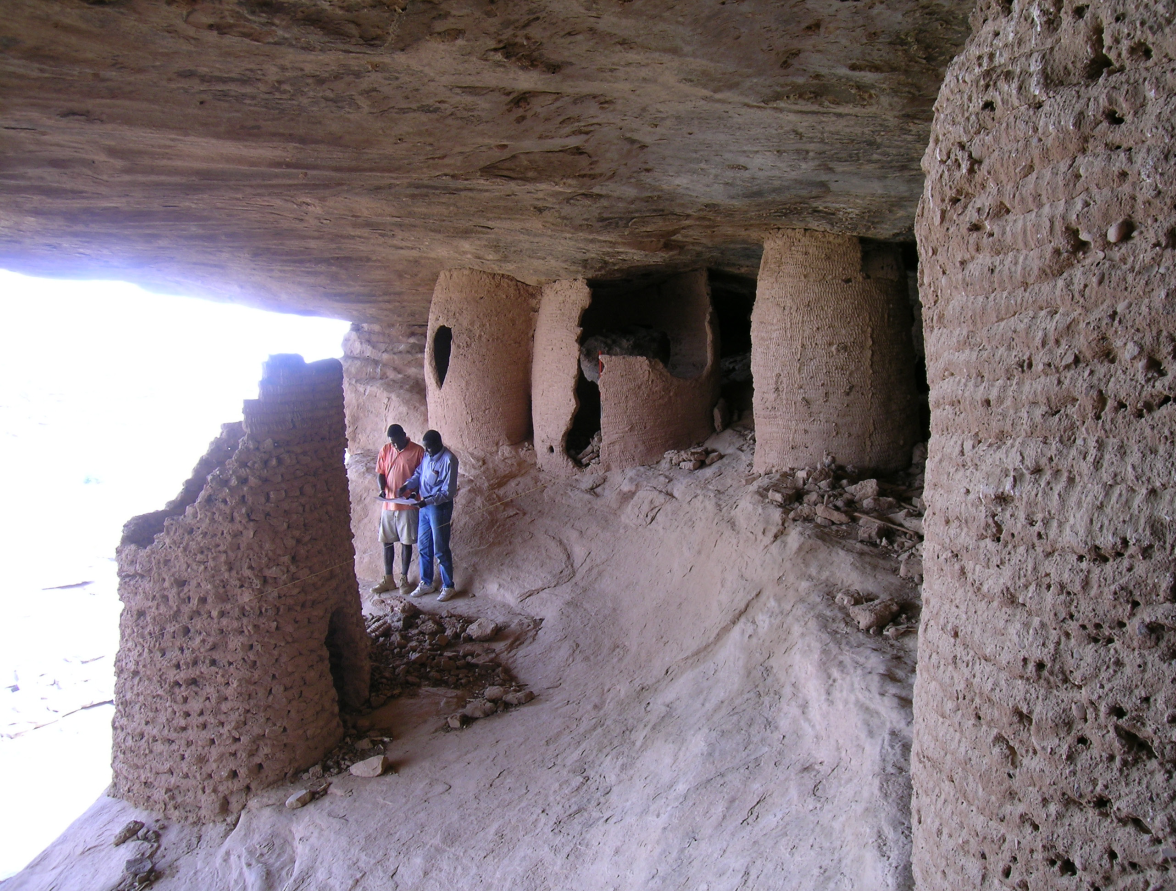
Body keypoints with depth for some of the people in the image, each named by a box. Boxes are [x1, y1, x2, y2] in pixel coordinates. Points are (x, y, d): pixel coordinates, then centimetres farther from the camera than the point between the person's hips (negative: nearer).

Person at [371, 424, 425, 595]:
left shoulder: (418, 451, -8)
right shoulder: (385, 450, 2)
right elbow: (380, 472, 7)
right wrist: (382, 488, -12)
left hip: (408, 505, -3)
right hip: (388, 504, 4)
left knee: (406, 542, 5)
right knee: (387, 541, 8)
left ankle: (403, 578, 18)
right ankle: (389, 579, 18)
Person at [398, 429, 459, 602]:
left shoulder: (448, 460, -21)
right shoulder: (427, 455, 4)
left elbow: (449, 492, -21)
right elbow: (419, 474, 14)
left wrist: (428, 500, -29)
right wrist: (406, 485, -5)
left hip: (440, 508, -8)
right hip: (425, 505, 8)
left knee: (440, 549, 1)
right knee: (423, 547, 15)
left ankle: (448, 587, 15)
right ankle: (426, 584, 29)